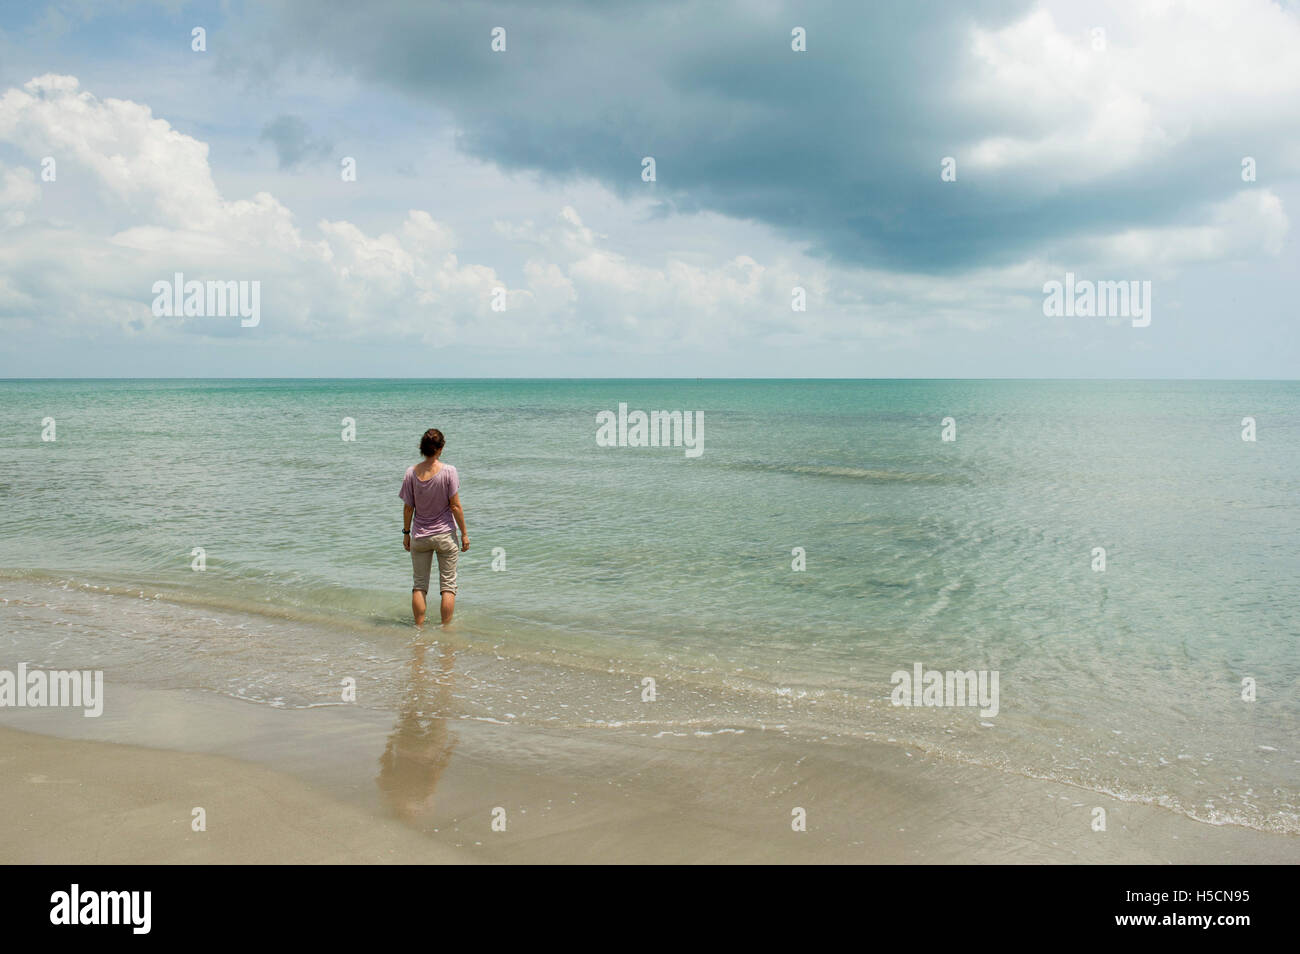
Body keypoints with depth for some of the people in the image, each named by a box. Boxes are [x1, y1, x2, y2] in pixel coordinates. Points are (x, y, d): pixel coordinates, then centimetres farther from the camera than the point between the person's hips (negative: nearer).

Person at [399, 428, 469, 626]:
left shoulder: (411, 473, -6)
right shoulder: (448, 471, -12)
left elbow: (408, 508, -1)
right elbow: (455, 506, -10)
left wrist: (406, 532, 11)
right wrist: (464, 533, -2)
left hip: (420, 536, 2)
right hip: (445, 535, -2)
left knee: (419, 585, 12)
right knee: (448, 585, 7)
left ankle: (419, 628, 14)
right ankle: (445, 629, 8)